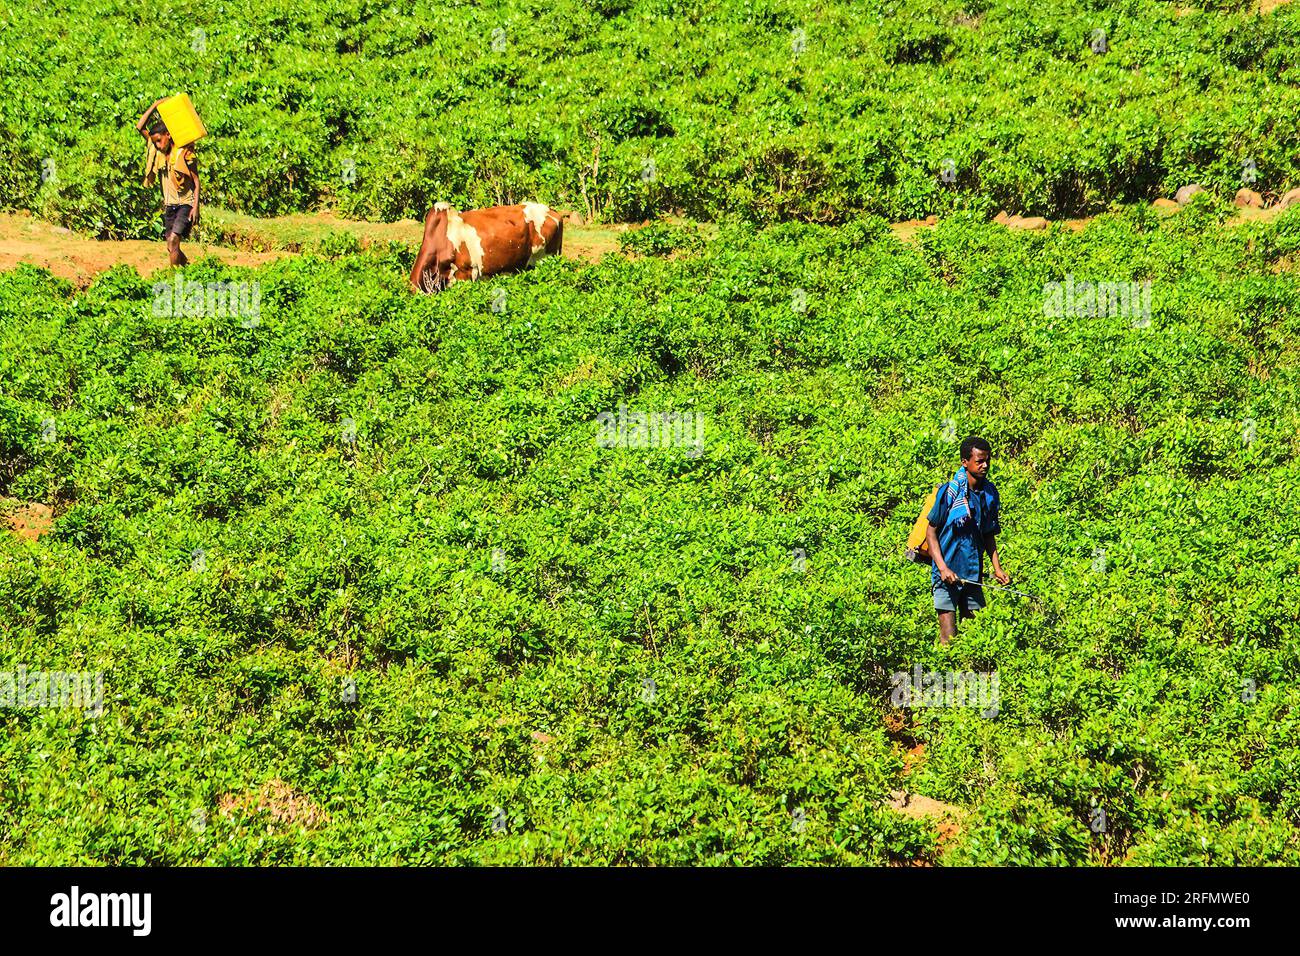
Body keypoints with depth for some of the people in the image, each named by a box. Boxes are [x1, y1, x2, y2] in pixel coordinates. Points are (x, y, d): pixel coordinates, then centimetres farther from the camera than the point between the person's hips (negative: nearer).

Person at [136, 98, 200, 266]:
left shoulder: (185, 153, -11)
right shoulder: (159, 151, 6)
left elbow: (196, 182, -9)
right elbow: (140, 127, 4)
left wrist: (195, 207, -16)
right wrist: (154, 107, -1)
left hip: (185, 203, -7)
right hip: (169, 205, 7)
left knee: (173, 239, -20)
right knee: (172, 247, 4)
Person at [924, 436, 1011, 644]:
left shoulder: (990, 494, 5)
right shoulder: (949, 492, -11)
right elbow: (931, 531, -6)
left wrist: (997, 568, 7)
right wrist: (943, 568, -14)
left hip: (974, 575, 5)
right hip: (947, 575, -5)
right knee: (949, 639, -8)